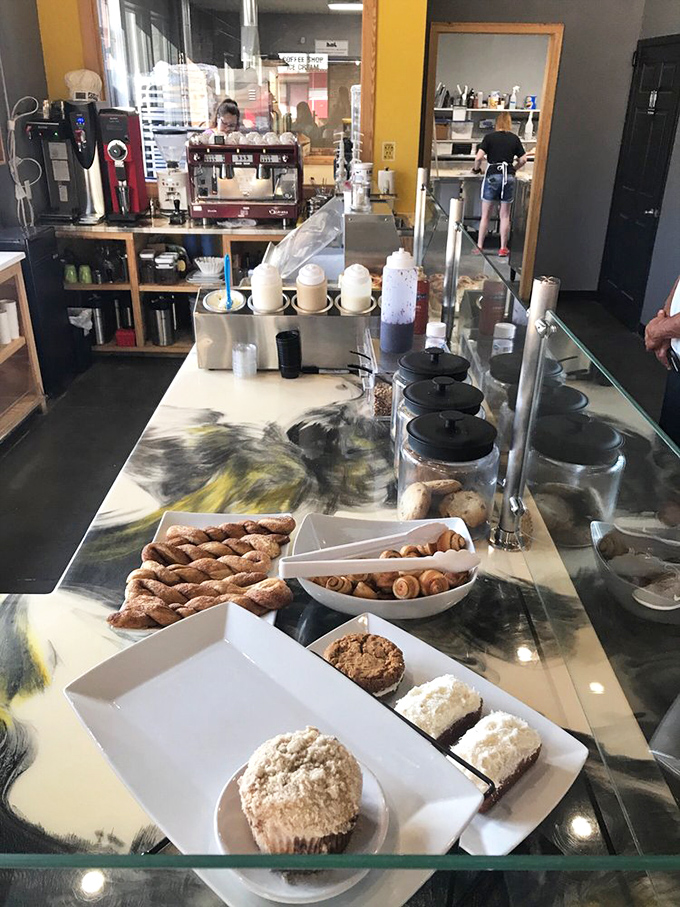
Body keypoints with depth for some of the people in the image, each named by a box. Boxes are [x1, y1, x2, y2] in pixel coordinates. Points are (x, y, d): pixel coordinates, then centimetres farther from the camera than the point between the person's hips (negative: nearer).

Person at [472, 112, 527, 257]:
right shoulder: (515, 138, 7)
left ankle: (479, 246, 6)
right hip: (509, 177, 2)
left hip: (492, 176, -2)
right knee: (505, 215, 8)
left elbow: (479, 157, -9)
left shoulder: (489, 137, 0)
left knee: (485, 215, 5)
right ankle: (503, 248, 10)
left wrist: (476, 169, 10)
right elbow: (523, 160, 8)